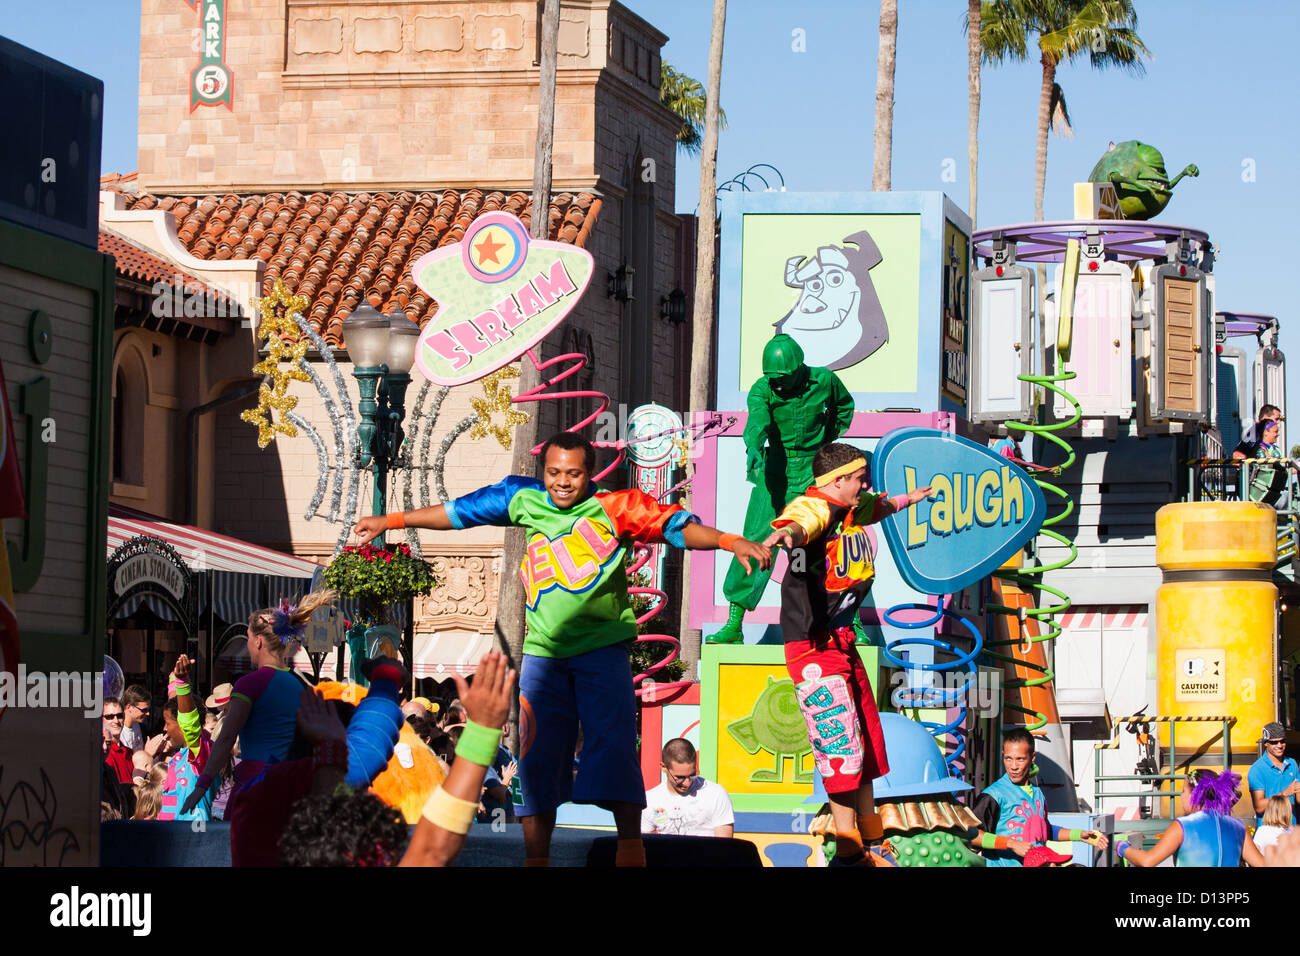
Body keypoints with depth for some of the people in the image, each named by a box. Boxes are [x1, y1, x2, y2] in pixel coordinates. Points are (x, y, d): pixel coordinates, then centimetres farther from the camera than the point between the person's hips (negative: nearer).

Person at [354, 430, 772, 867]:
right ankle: (536, 857, 7)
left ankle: (631, 847, -13)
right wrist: (390, 521, 24)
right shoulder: (524, 499, 8)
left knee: (613, 745, -15)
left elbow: (676, 525, -13)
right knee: (537, 756, 0)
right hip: (544, 651, 3)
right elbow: (460, 511, 19)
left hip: (602, 647, -3)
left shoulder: (613, 508, -3)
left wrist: (731, 542, -29)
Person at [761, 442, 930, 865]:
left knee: (866, 743, 15)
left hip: (842, 639, 10)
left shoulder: (853, 508, 11)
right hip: (812, 644, -10)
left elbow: (877, 507, 36)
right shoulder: (813, 507, -18)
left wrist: (908, 499, 55)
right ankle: (848, 849, -1)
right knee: (840, 741, -10)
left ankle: (871, 844, 27)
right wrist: (786, 532, -67)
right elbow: (800, 523, -43)